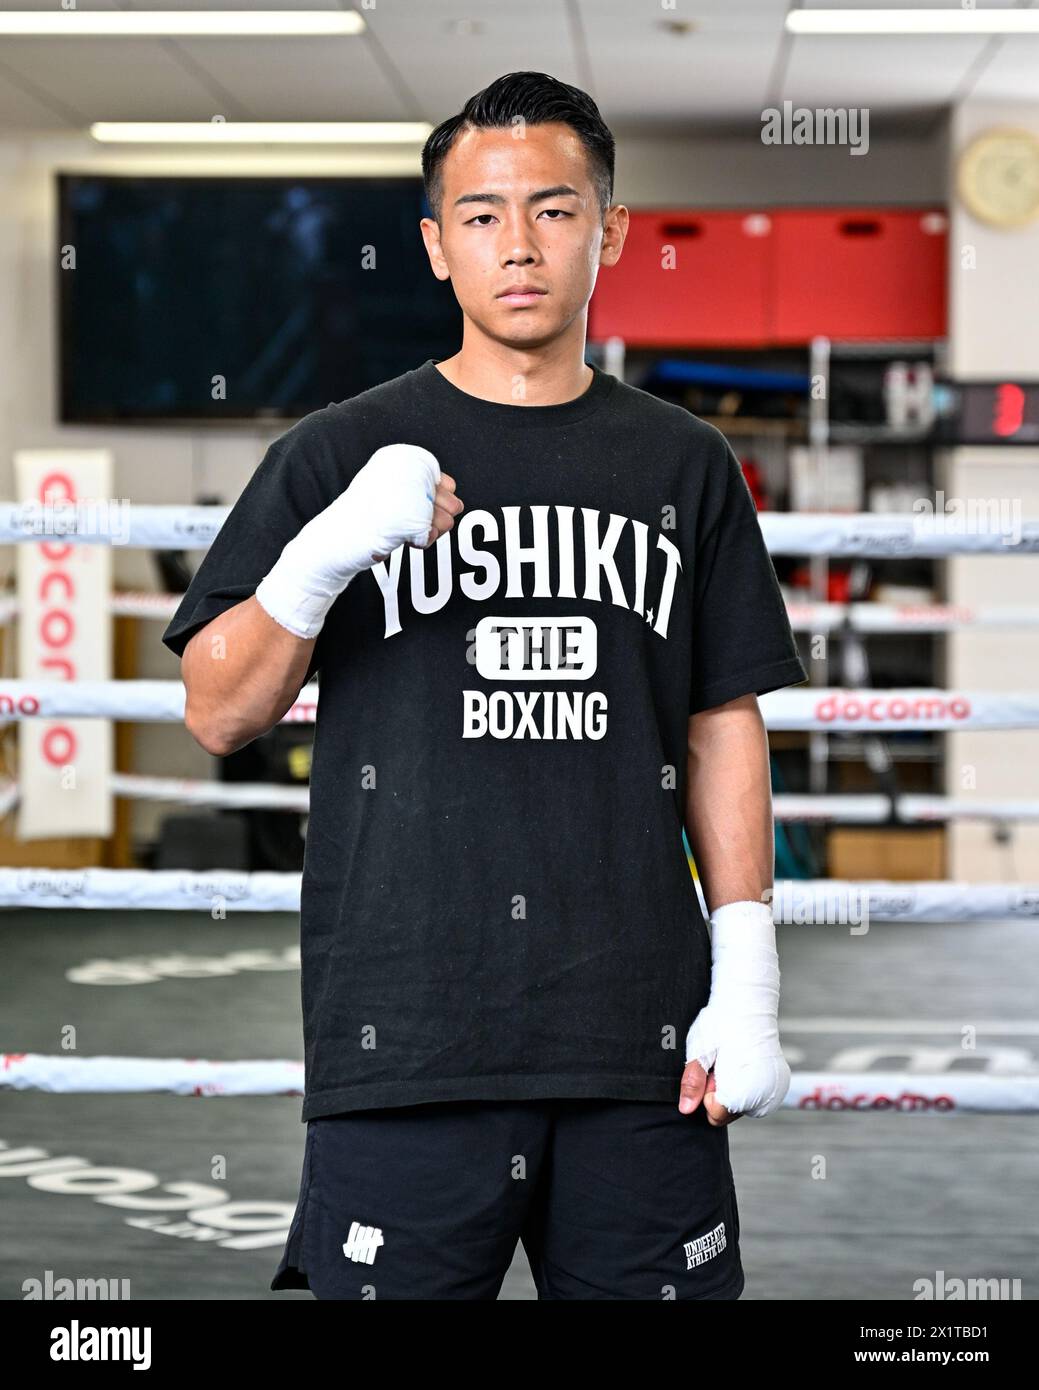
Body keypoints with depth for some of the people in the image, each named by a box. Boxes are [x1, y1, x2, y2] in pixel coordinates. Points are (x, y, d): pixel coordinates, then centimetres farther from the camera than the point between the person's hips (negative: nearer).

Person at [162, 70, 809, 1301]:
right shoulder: (338, 453, 5)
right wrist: (329, 551, -16)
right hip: (404, 1038, -2)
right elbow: (220, 715, 1)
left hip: (639, 1042, 2)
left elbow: (723, 731, 11)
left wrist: (747, 979, 2)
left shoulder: (684, 466, 12)